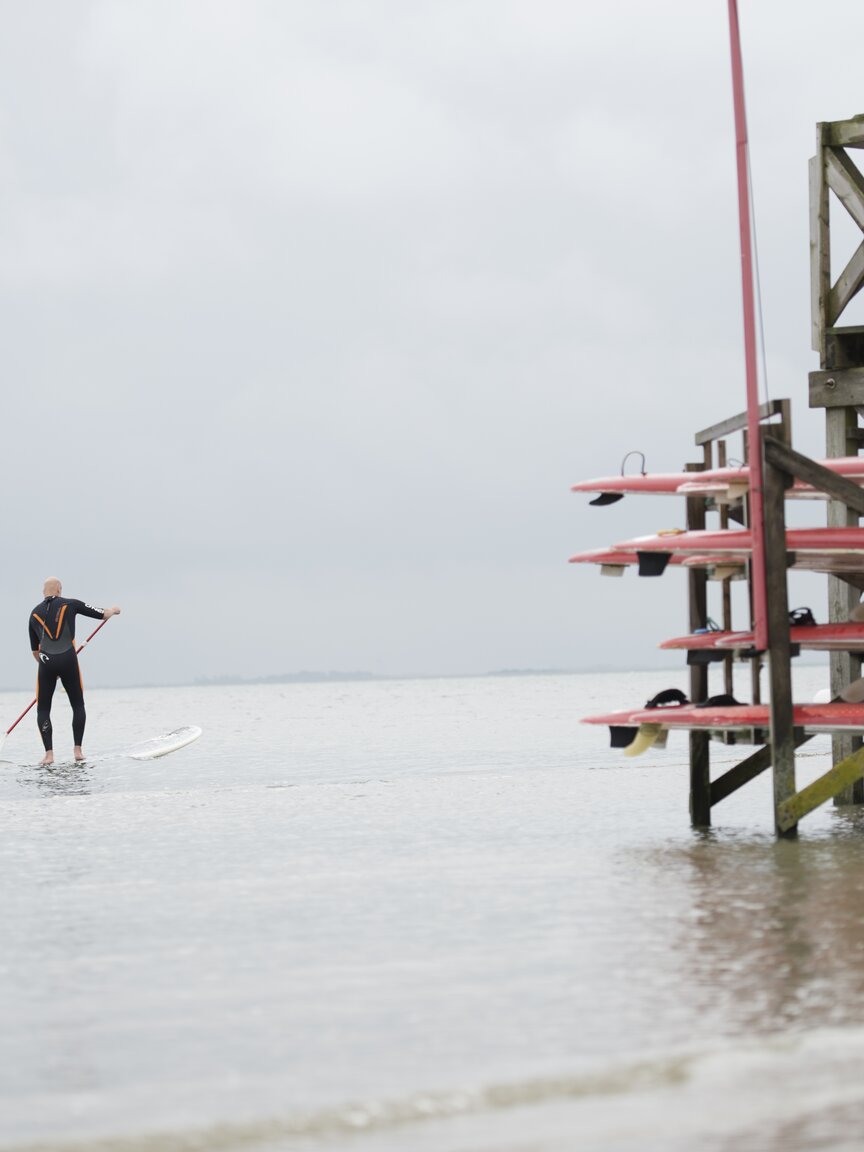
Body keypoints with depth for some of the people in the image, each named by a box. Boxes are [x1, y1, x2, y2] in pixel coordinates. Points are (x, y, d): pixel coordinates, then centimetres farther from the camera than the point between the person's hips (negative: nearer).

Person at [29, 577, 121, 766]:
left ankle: (49, 753, -3)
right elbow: (102, 614, 13)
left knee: (43, 709, 9)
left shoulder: (35, 613, 13)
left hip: (46, 661, 1)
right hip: (68, 660, -1)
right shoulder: (70, 604, 5)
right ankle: (78, 750, 7)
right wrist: (113, 610, 36)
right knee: (78, 706, 15)